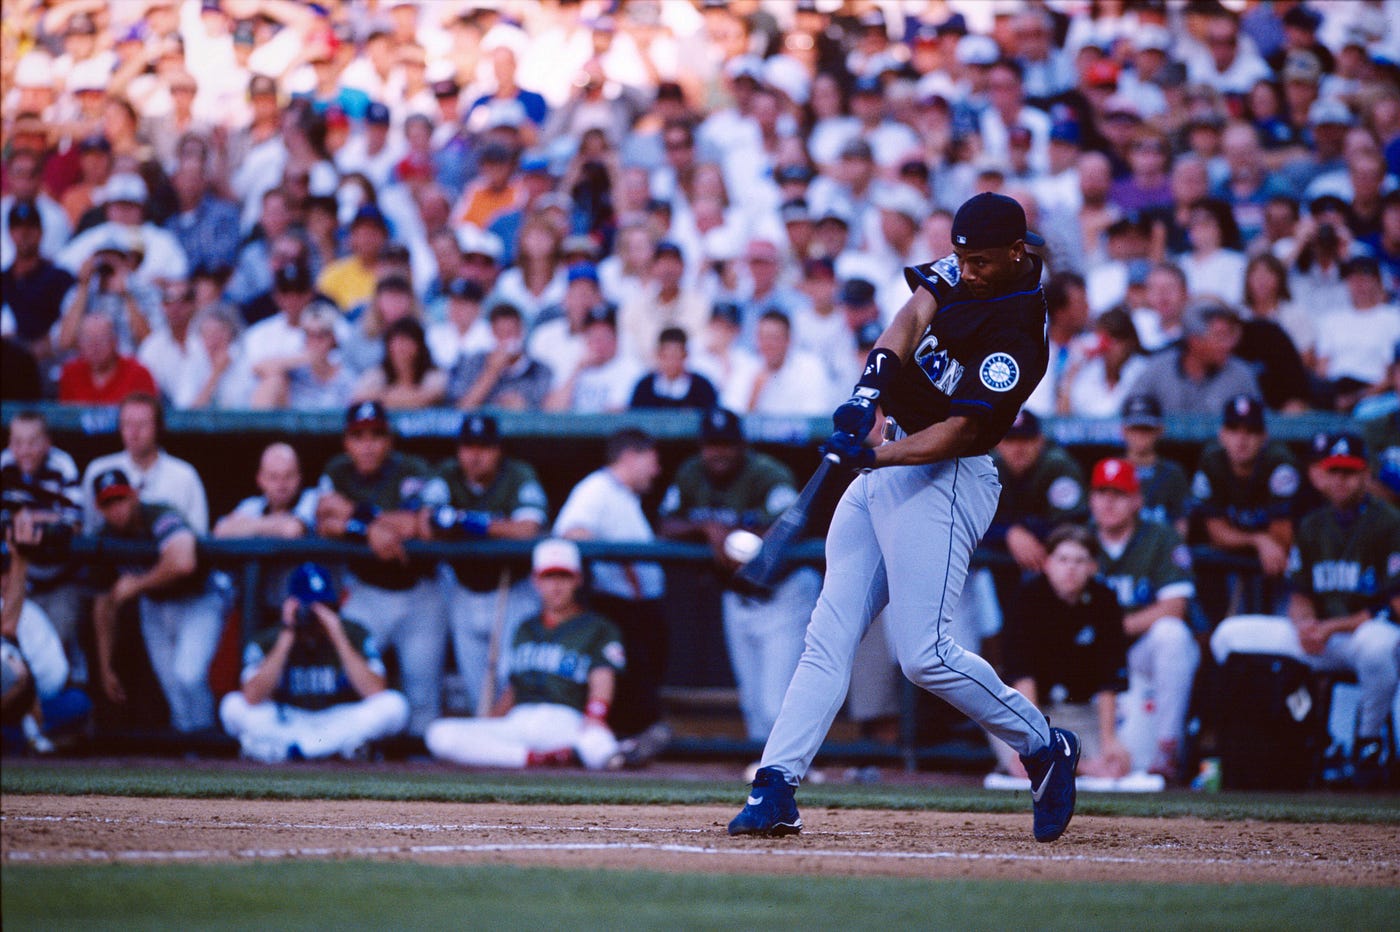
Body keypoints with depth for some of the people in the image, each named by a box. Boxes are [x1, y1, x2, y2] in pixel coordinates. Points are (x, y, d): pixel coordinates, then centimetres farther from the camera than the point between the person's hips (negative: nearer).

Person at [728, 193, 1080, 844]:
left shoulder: (1017, 336, -19)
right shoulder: (959, 272, 6)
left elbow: (960, 431, -23)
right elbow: (914, 315, -9)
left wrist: (872, 457, -33)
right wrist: (873, 384, -27)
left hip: (945, 480, -8)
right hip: (887, 465, 8)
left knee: (924, 656, -13)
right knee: (828, 637, 1)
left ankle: (1044, 748, 7)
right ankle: (776, 785, -3)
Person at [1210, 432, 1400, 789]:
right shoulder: (1312, 526, 11)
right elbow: (1300, 597, 13)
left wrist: (1335, 627, -21)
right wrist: (1304, 623, -11)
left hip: (1368, 631, -6)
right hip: (1318, 636, 6)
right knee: (1230, 633, -6)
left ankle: (1369, 742, -16)